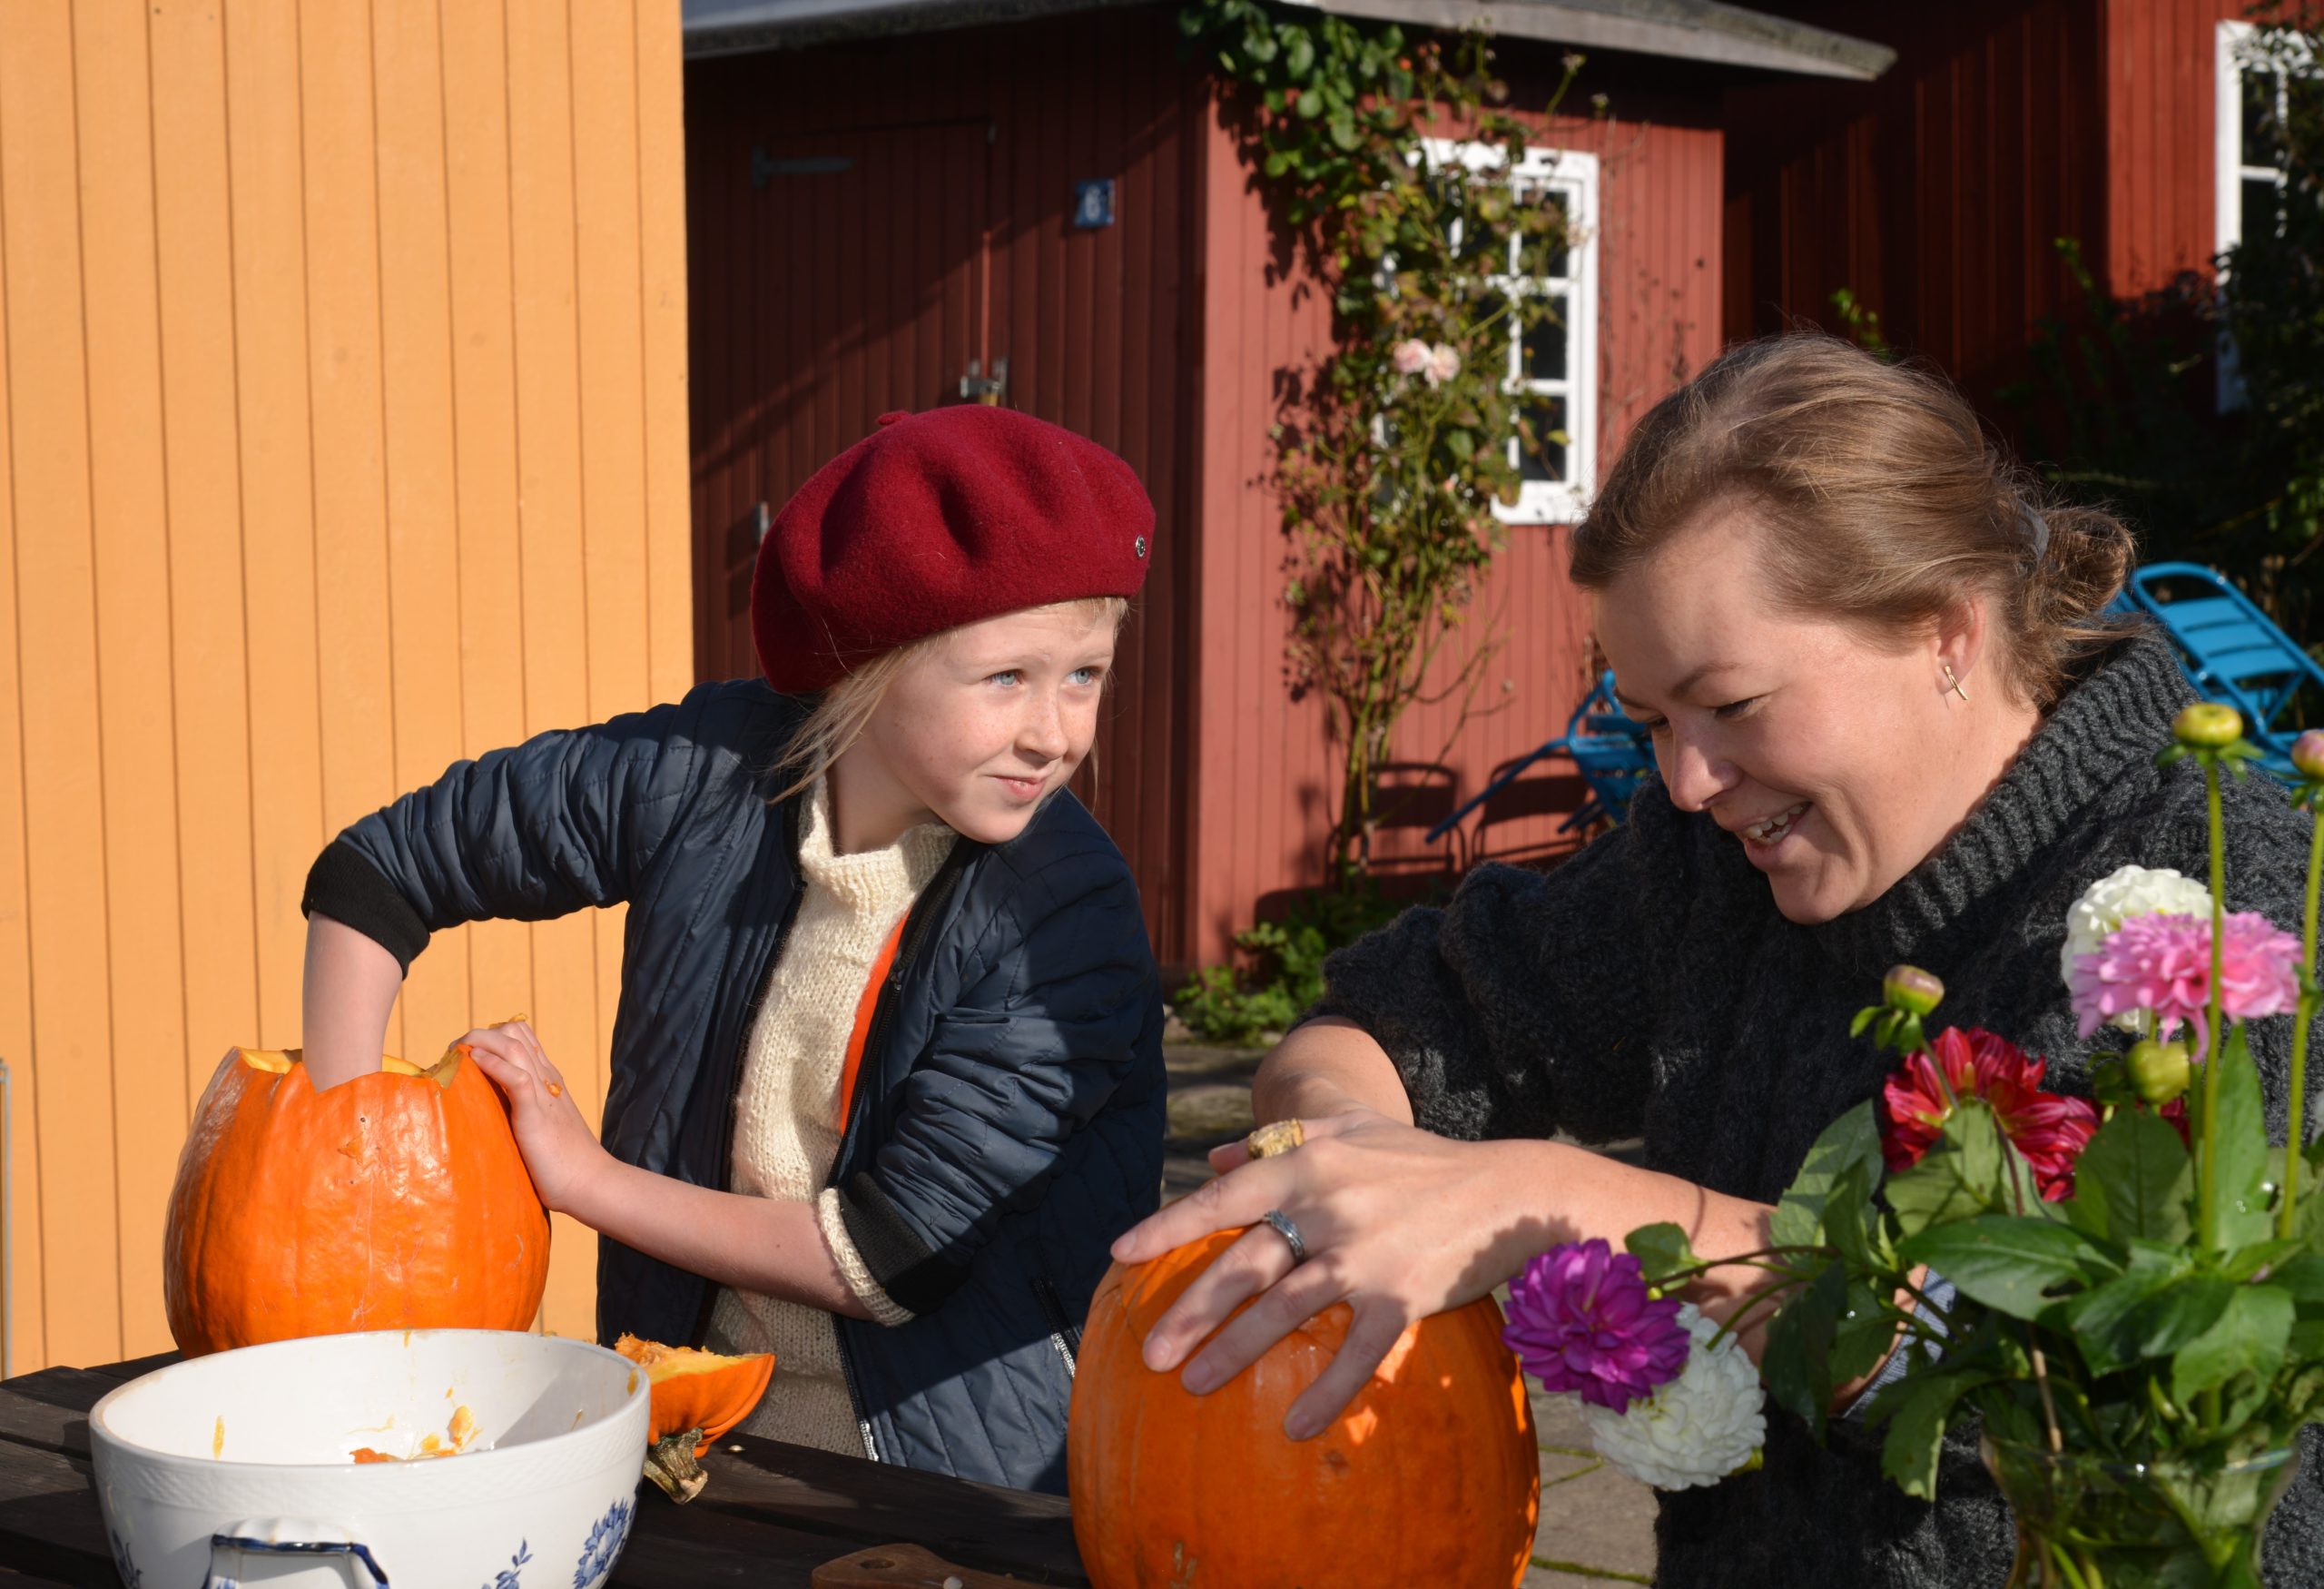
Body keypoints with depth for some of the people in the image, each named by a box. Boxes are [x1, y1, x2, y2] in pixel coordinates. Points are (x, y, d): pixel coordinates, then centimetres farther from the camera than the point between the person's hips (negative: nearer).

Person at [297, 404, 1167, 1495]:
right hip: (701, 1431, 5)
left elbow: (900, 1253, -19)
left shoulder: (1072, 917, -19)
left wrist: (585, 1178, -12)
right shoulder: (703, 775, -10)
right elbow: (379, 867, 4)